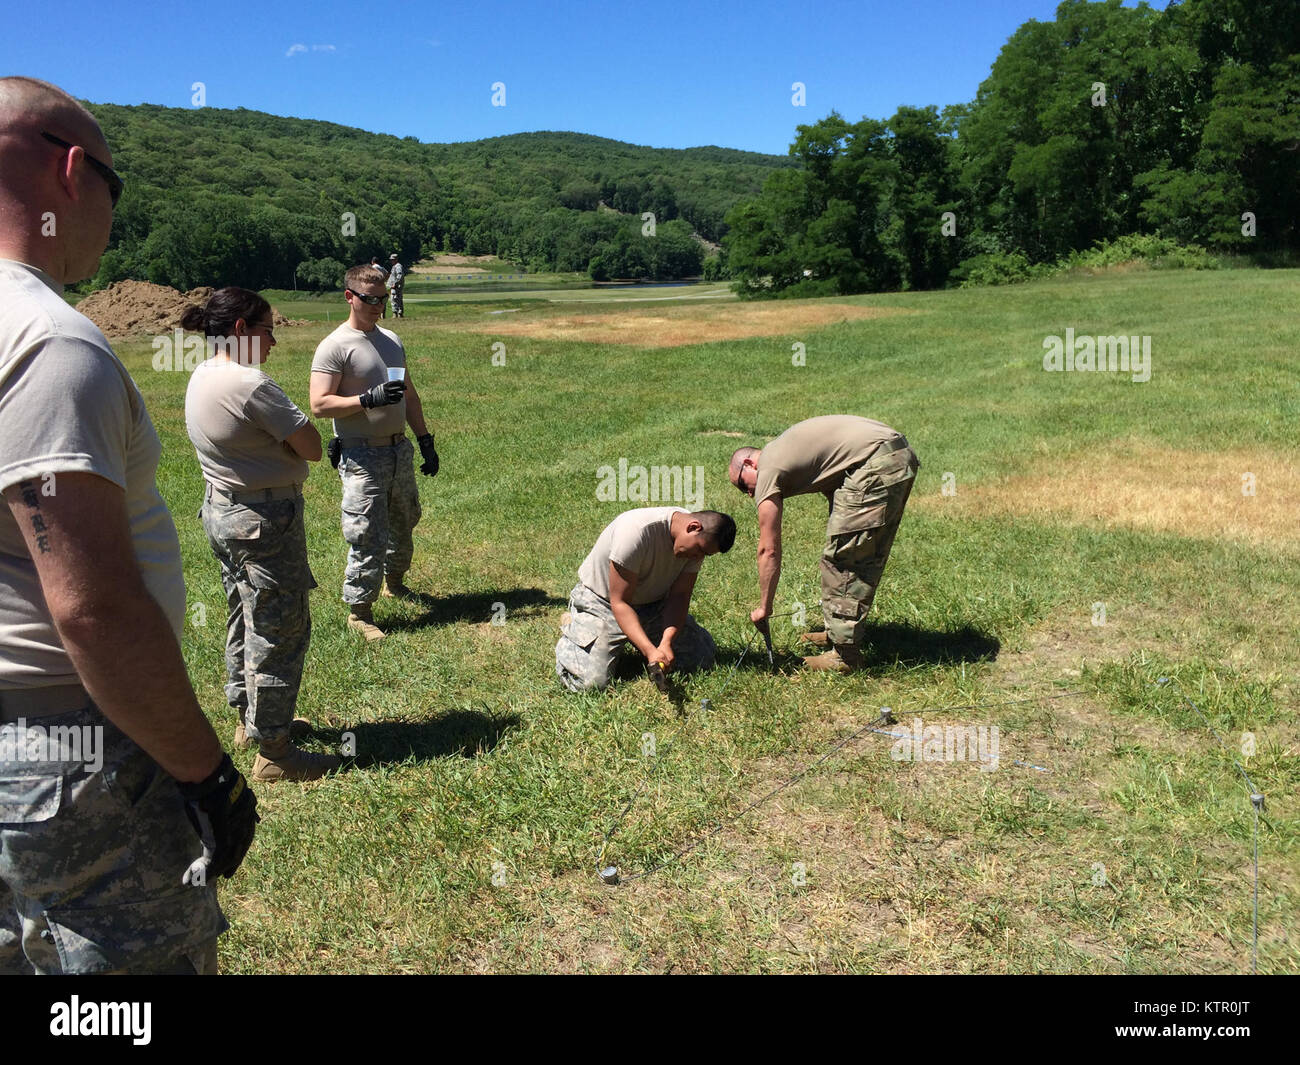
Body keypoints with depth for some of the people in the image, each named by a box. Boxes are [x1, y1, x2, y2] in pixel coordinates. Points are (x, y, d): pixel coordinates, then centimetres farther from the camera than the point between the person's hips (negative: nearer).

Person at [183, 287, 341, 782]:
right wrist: (290, 430, -4)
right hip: (265, 519, -10)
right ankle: (273, 752, 8)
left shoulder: (201, 376, 7)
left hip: (220, 510, 10)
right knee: (279, 630, -1)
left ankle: (249, 719, 38)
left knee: (245, 619, 22)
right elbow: (312, 448, -20)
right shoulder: (251, 385, -23)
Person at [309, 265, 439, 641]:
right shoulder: (334, 346, -10)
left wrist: (426, 443, 16)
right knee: (368, 536, -6)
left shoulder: (392, 340, 13)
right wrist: (370, 399, -26)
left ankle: (395, 579, 42)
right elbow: (320, 405, -17)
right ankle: (359, 611, 7)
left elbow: (410, 396, 19)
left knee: (404, 523, 20)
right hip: (362, 457, -7)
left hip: (399, 450, 7)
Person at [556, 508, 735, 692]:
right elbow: (619, 602, -31)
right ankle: (570, 631, 11)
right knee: (591, 682, -22)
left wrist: (666, 642, -27)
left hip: (653, 603, 6)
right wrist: (650, 650, -39)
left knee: (703, 658, -4)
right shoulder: (637, 531, -35)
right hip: (602, 601, -6)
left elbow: (679, 595, -10)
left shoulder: (698, 542, -13)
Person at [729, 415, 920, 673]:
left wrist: (764, 608, 8)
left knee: (841, 557, -3)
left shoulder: (768, 471, 0)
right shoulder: (781, 451, 25)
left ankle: (845, 653, 0)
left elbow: (769, 550, 1)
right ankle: (840, 632, 30)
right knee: (867, 556, 18)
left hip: (875, 463, -10)